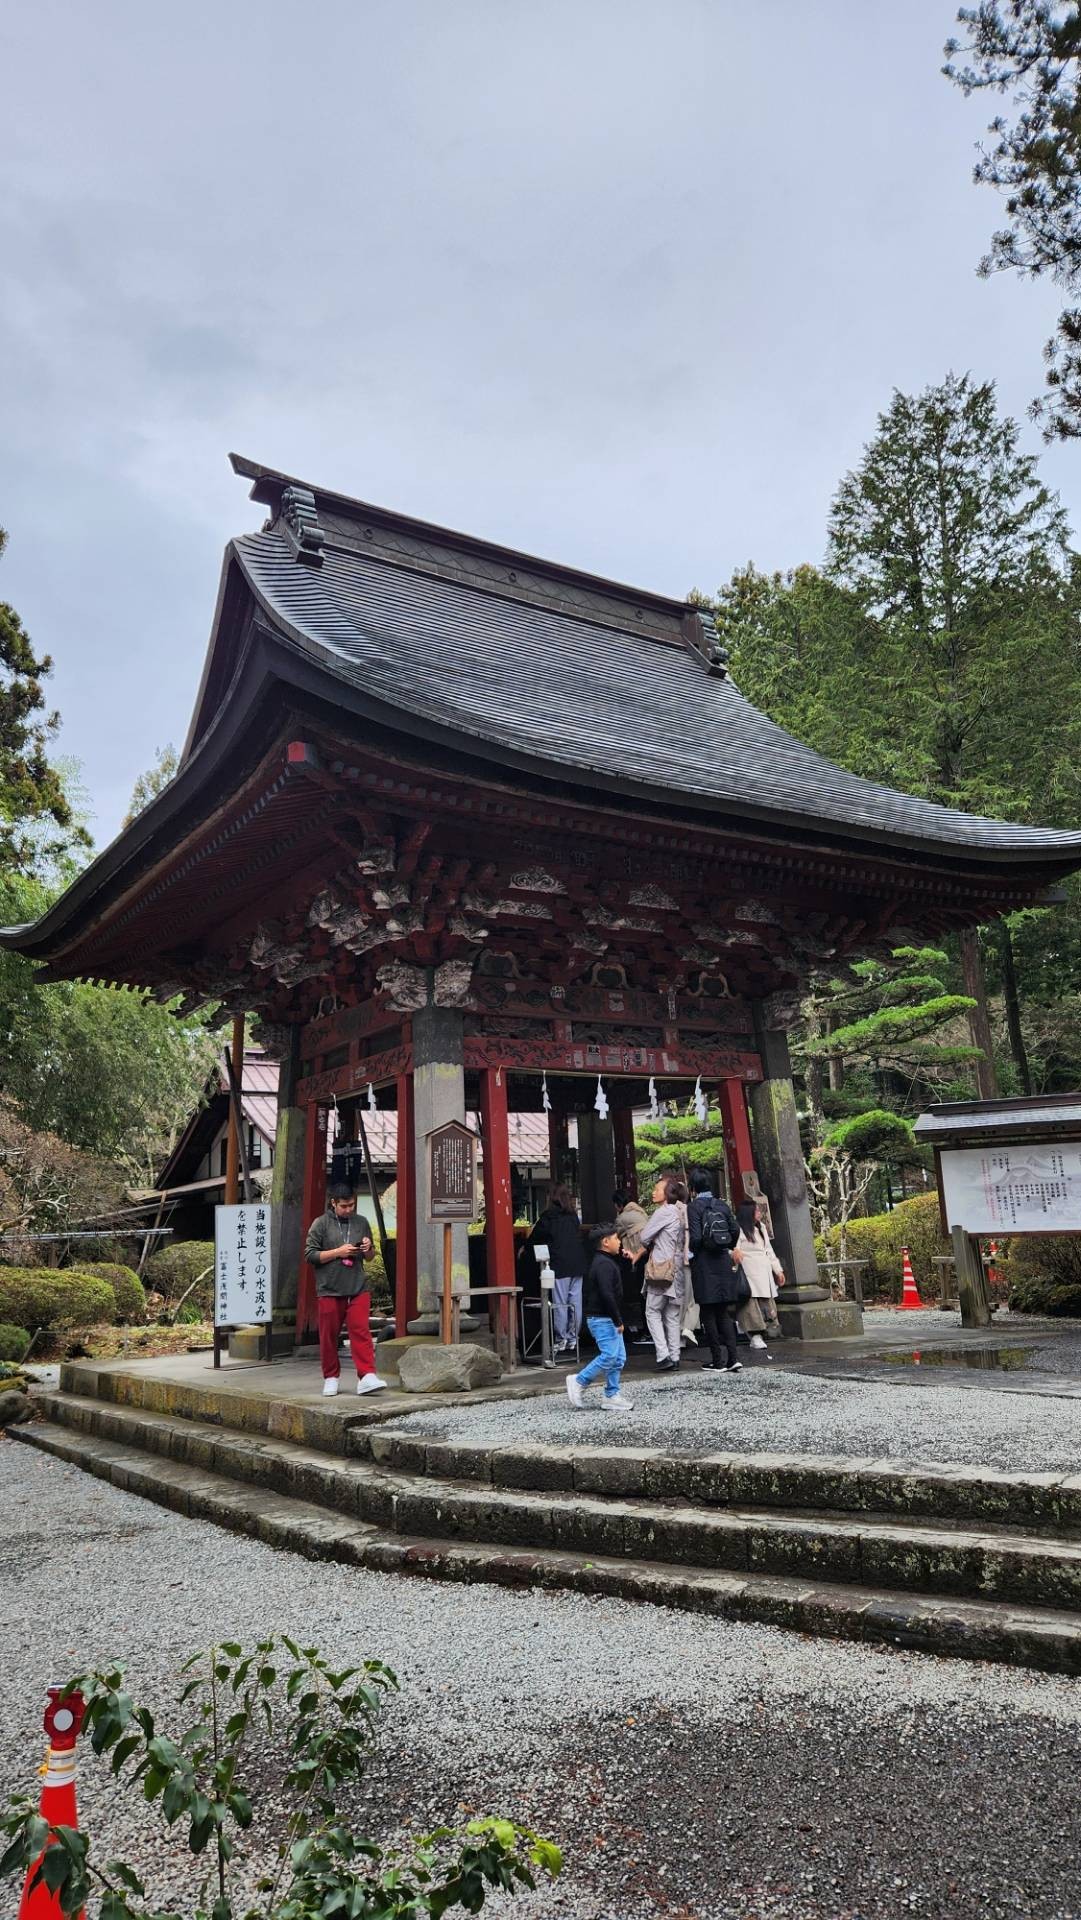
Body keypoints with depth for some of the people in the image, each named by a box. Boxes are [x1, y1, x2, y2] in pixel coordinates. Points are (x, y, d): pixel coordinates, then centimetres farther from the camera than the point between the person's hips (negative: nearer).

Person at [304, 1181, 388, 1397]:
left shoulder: (361, 1222, 11)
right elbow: (310, 1254, -5)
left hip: (358, 1288, 2)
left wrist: (367, 1249, -3)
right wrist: (338, 1252, -13)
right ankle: (331, 1377, 21)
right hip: (329, 1290, -2)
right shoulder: (321, 1224, 0)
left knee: (361, 1331, -7)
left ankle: (367, 1377, -10)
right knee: (329, 1335, 6)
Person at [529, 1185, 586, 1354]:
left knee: (560, 1303, 0)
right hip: (577, 1264, 5)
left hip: (560, 1265, -5)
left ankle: (561, 1340, 2)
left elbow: (536, 1235, 4)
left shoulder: (549, 1216, -4)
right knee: (575, 1302, 7)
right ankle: (573, 1338, 12)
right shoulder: (573, 1216, 12)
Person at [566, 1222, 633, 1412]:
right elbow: (607, 1294, -24)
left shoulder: (607, 1262, 16)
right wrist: (618, 1320, -20)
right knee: (609, 1355, -12)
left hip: (608, 1319, 10)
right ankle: (579, 1382, 0)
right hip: (602, 1318, -10)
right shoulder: (604, 1264, -17)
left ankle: (613, 1396, 13)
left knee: (619, 1357, 9)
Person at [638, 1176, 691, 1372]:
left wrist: (641, 1232, 12)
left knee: (653, 1312, 0)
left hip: (662, 1269, -8)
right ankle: (674, 1357, 10)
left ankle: (663, 1355, -9)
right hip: (678, 1269, 8)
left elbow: (644, 1237, -9)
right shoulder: (680, 1211, 12)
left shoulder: (663, 1212, -12)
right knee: (673, 1315, 10)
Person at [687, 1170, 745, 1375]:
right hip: (724, 1262, 5)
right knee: (724, 1312, 12)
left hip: (704, 1265, -5)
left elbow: (696, 1237, -17)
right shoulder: (723, 1205, 5)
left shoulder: (694, 1207, -9)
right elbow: (735, 1230, 0)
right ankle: (733, 1358, 2)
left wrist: (692, 1253, 1)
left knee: (709, 1314, 5)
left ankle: (718, 1360, 6)